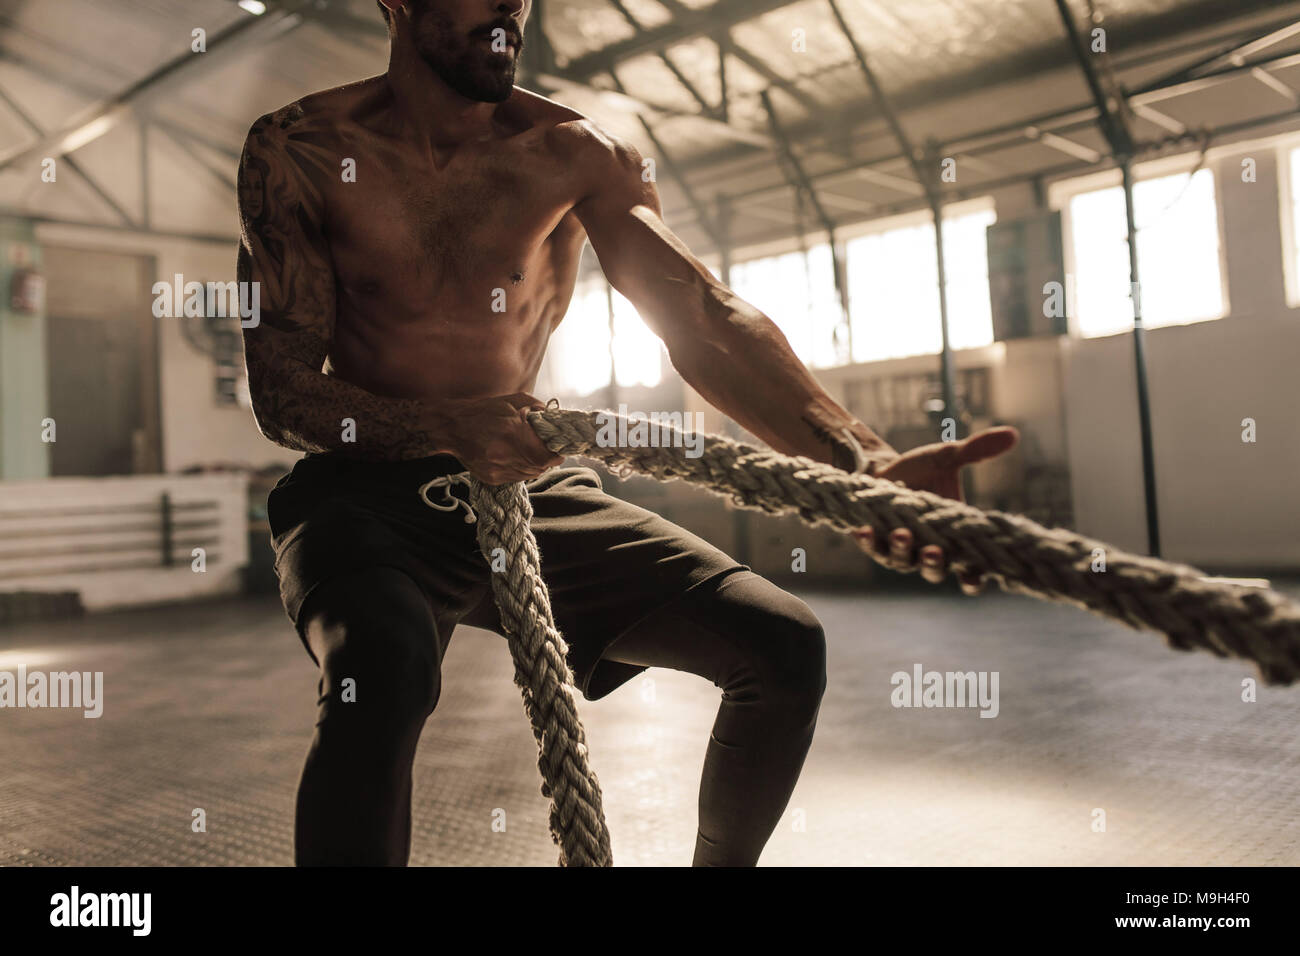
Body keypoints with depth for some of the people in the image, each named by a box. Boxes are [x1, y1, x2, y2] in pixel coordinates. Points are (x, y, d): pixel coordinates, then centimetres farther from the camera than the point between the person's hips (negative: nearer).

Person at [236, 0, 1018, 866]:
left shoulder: (574, 154, -1)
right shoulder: (300, 152, -6)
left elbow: (703, 316, -13)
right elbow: (280, 391, -9)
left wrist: (864, 462, -29)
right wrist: (445, 430, -30)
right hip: (365, 494, -3)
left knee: (783, 644, -8)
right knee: (385, 672, -38)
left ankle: (722, 864, 17)